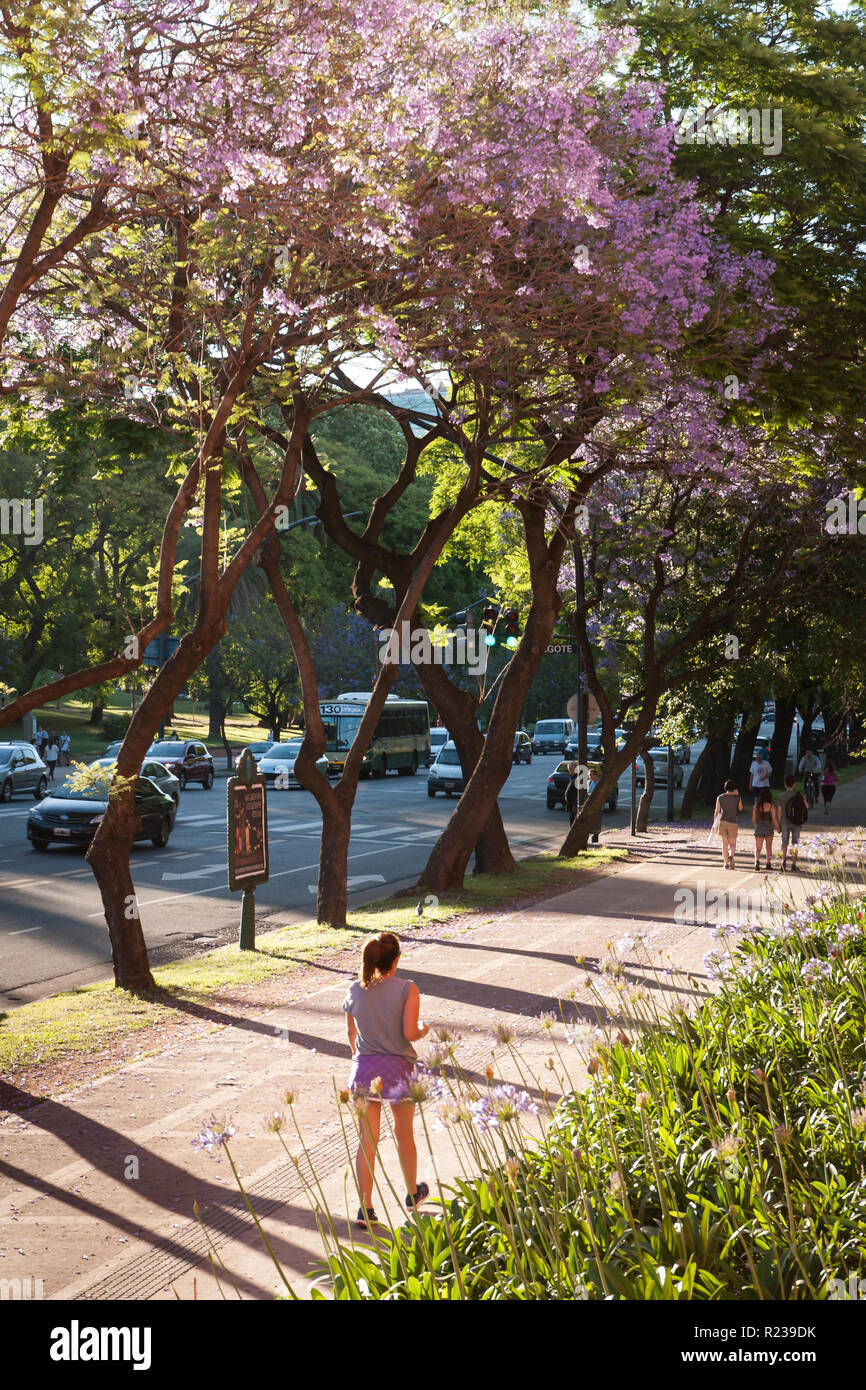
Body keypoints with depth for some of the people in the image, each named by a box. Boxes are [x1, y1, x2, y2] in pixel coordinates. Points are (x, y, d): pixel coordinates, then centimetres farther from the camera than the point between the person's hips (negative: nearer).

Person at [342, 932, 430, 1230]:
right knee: (404, 1134, 18)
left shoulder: (355, 991, -1)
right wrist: (424, 1029, 6)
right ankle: (412, 1194, 37)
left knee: (367, 1140, 6)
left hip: (365, 1068, 2)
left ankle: (366, 1209, 5)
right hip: (398, 1068, -2)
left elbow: (351, 1032, 10)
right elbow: (410, 1033, -16)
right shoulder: (407, 989, -13)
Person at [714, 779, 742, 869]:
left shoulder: (720, 797, 1)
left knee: (724, 844, 9)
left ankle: (726, 863, 6)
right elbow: (740, 808, 16)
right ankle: (731, 856, -22)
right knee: (733, 844, 8)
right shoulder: (737, 797, -1)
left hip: (722, 822, 1)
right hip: (732, 823, -1)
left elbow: (717, 812, 1)